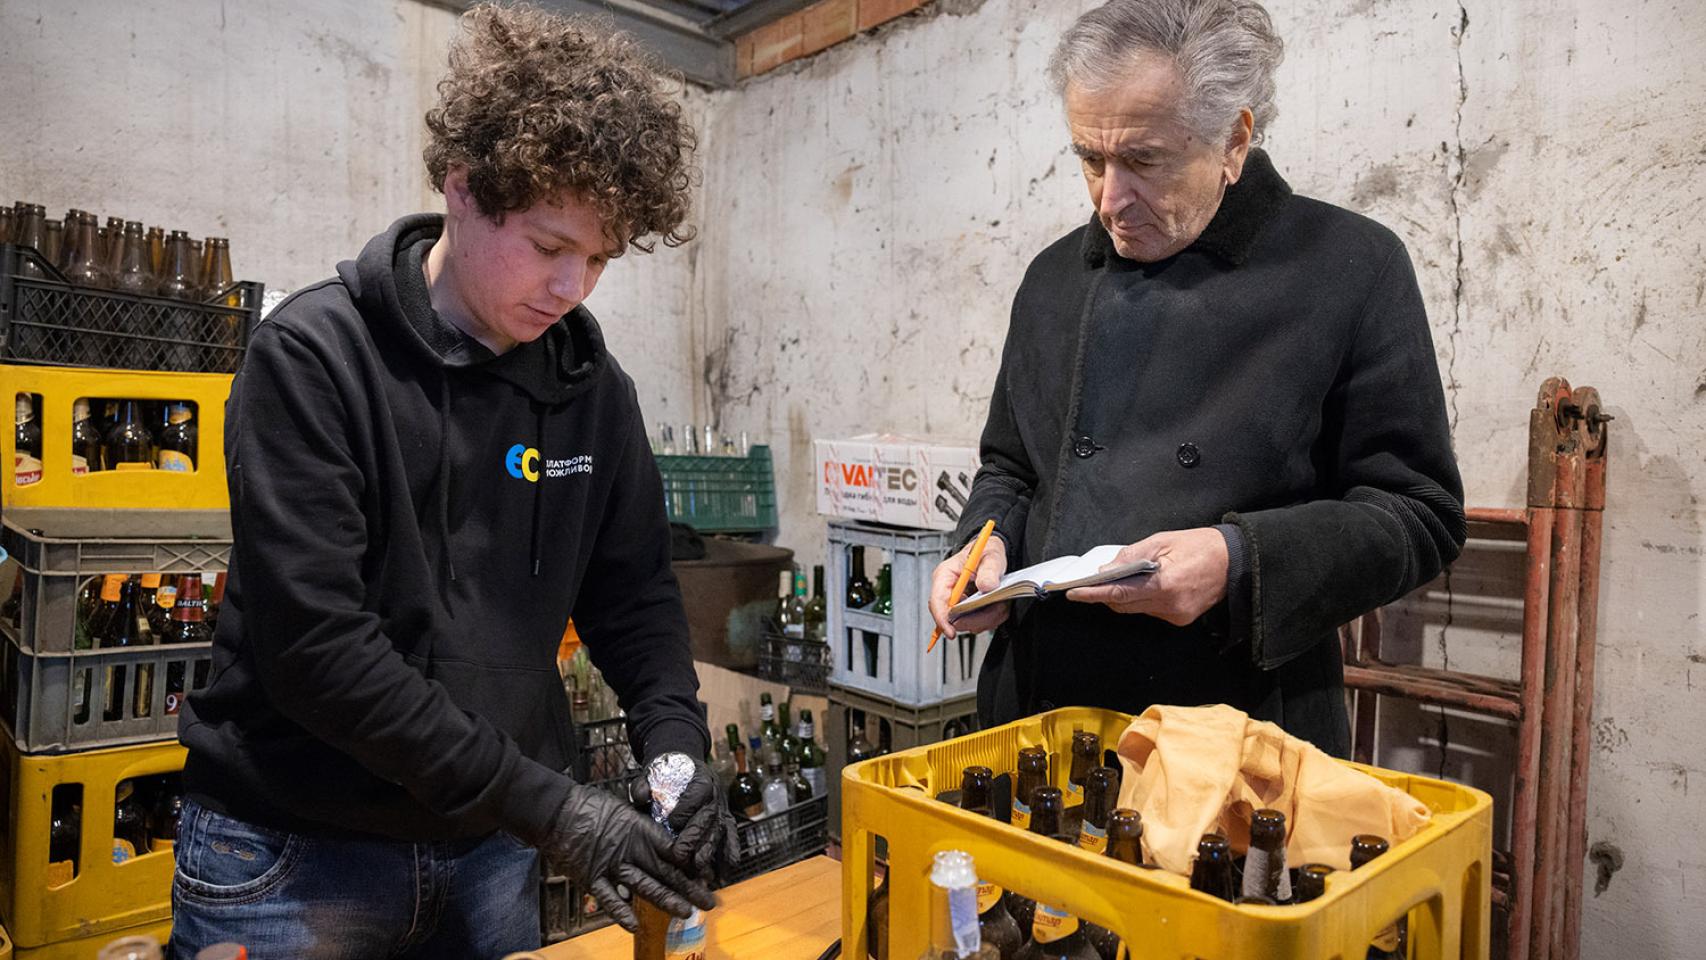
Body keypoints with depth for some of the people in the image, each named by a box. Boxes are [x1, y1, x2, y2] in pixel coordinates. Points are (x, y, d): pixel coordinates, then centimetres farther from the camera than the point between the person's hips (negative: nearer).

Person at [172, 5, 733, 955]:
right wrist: (545, 804, -25)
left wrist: (676, 741, -13)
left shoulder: (592, 384, -2)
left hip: (489, 846, 5)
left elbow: (634, 591, 4)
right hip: (293, 850, -4)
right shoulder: (313, 357, -16)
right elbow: (313, 641, -23)